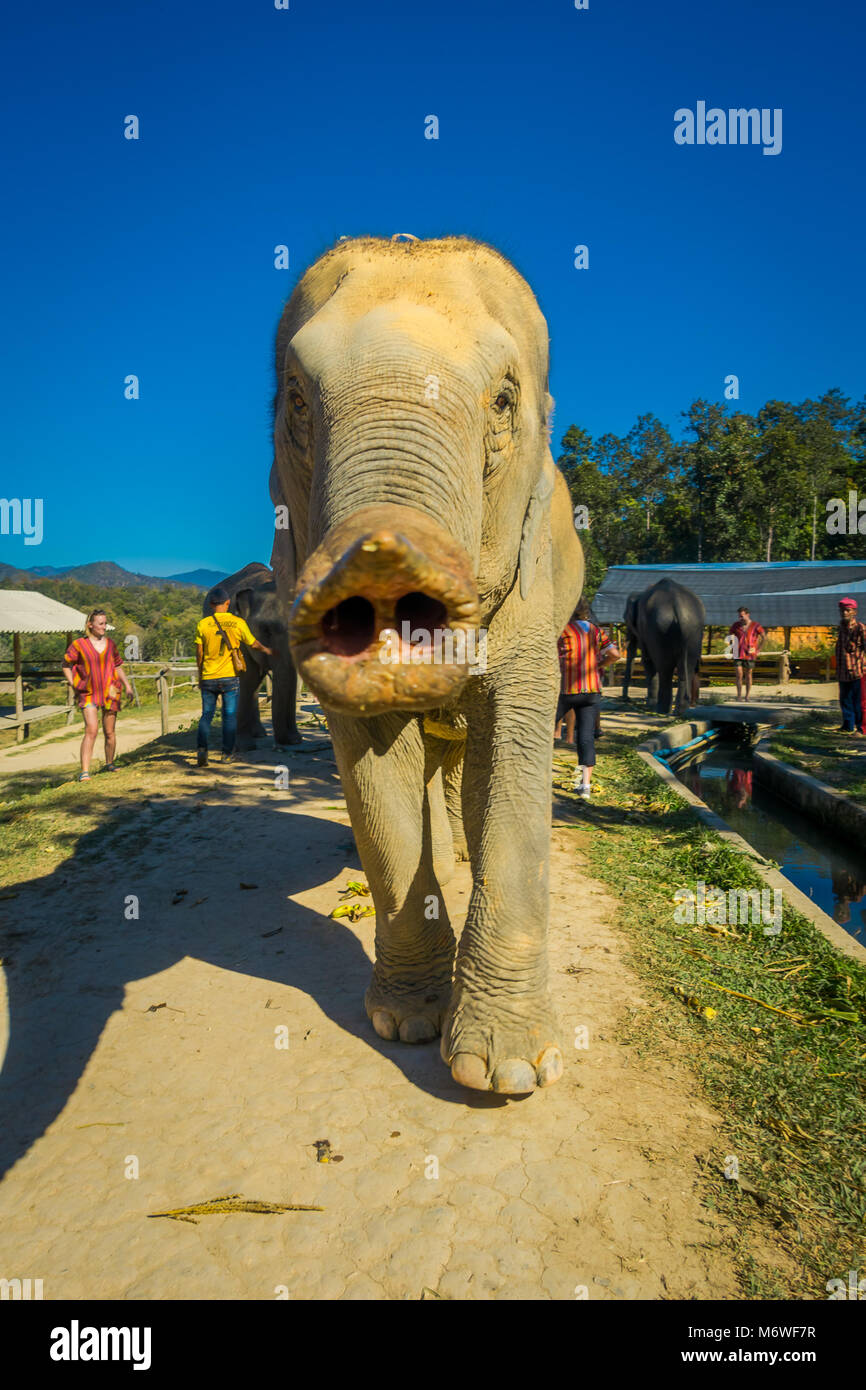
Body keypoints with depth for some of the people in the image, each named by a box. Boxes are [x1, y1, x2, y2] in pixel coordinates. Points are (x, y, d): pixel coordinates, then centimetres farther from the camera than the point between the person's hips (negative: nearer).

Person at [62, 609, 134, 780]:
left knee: (109, 732, 10)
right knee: (91, 730, -16)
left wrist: (127, 685, 14)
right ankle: (84, 771, -15)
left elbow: (118, 666, 20)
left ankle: (109, 764, 31)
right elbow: (66, 665, 7)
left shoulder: (110, 644, 8)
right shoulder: (79, 644, -3)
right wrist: (73, 686, 0)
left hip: (110, 692, 3)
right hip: (88, 694, -3)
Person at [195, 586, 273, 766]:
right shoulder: (238, 622, -3)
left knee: (206, 715, 10)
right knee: (230, 716, 7)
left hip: (208, 678, 1)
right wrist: (266, 650, 33)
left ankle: (202, 748, -7)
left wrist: (200, 676, 15)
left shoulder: (203, 624, -3)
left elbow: (199, 654, 2)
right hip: (229, 677, -1)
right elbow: (253, 643, 11)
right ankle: (227, 754, 9)